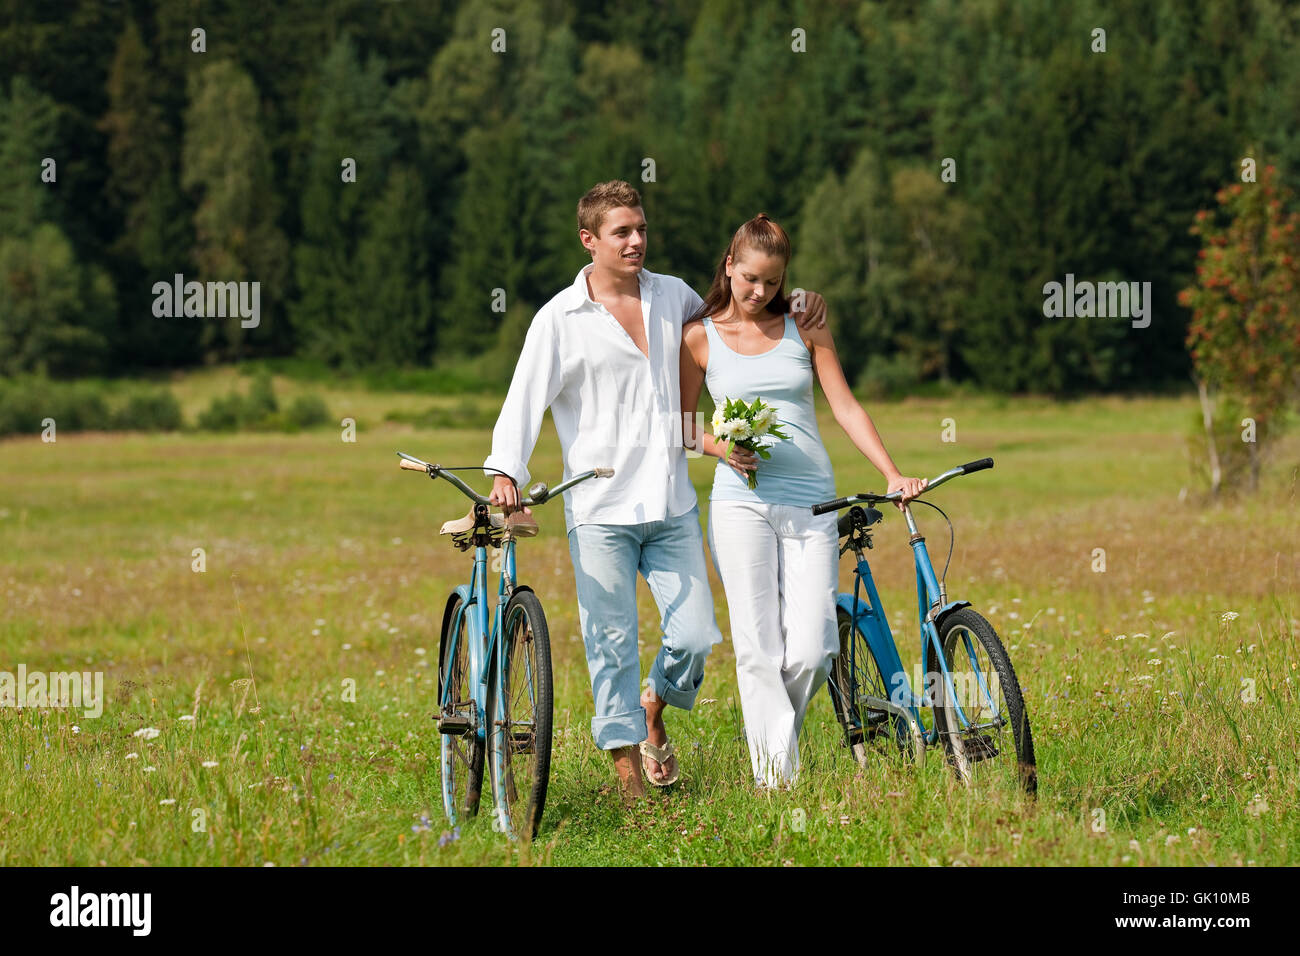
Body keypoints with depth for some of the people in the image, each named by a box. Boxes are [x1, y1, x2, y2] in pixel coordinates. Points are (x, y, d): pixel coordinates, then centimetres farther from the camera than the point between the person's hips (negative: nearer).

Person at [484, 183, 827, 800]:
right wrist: (506, 472, -24)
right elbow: (525, 397, -9)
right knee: (612, 644, -3)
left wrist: (797, 303, 10)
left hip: (672, 505, 3)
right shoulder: (561, 318, -2)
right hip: (600, 509, -3)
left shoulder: (674, 297, 11)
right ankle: (629, 775, 6)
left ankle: (654, 707, 29)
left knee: (694, 636, -3)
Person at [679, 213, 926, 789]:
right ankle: (775, 777, -3)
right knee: (758, 650, -7)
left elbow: (845, 406, 6)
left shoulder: (805, 326, 9)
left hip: (811, 507, 1)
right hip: (740, 505, -1)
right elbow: (681, 425, 13)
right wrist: (720, 447, -8)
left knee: (811, 653, -8)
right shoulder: (699, 337, 6)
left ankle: (772, 734, 20)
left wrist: (892, 474, -4)